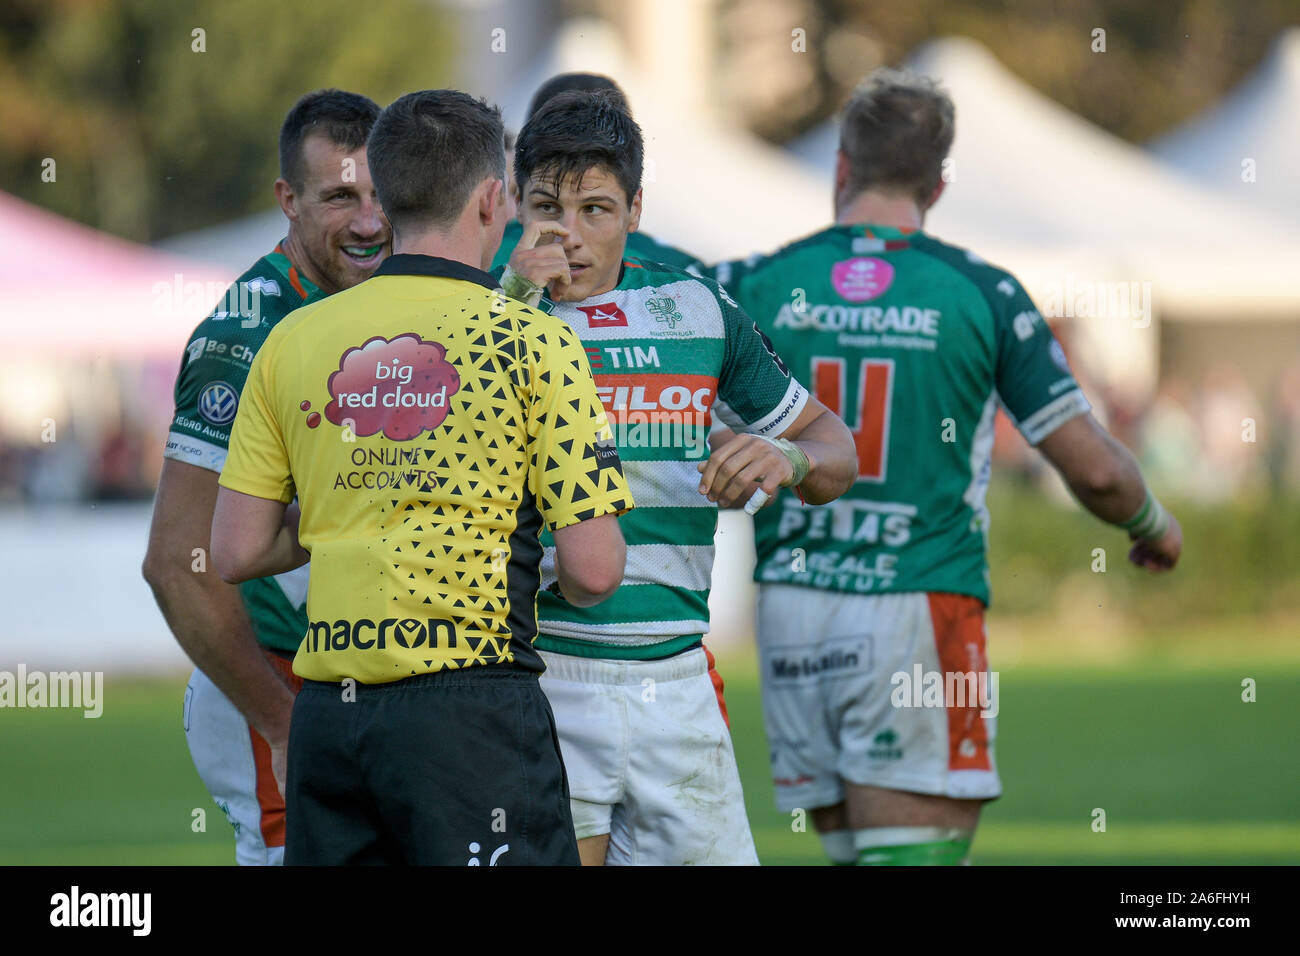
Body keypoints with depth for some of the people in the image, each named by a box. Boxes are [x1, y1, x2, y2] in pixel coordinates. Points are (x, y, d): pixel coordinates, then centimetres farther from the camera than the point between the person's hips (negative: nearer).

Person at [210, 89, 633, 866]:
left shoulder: (293, 341, 7)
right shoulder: (532, 342, -6)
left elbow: (236, 552, 8)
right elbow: (593, 569, -8)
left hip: (325, 713, 5)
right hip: (469, 702, -5)